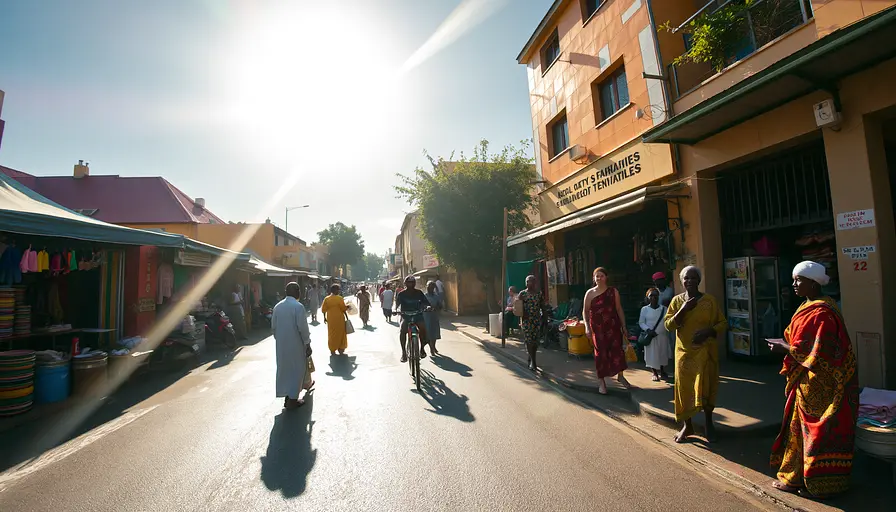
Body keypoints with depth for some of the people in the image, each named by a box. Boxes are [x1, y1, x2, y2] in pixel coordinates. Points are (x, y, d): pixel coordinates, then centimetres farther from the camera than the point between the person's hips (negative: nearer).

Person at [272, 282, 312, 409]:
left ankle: (287, 397, 23)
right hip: (295, 344, -6)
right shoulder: (298, 306, -16)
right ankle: (292, 399, 9)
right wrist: (308, 344, -9)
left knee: (285, 369, 14)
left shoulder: (277, 306, 3)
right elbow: (303, 328, -18)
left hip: (281, 344, 6)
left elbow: (273, 326, 9)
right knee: (296, 369, 5)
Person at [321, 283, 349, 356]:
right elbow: (344, 308, -9)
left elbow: (323, 310, 3)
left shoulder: (326, 299, -1)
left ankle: (332, 350, 15)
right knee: (341, 333, 12)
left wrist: (324, 317, 14)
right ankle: (341, 349, 17)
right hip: (339, 319, -3)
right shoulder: (340, 298, -12)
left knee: (332, 334, 13)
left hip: (331, 319, 3)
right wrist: (348, 307, 11)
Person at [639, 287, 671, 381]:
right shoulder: (644, 309, -2)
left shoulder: (664, 309, 2)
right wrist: (648, 330, -17)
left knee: (663, 354, 11)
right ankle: (655, 373, 19)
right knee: (652, 355, 2)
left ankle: (662, 372, 31)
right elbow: (641, 322, -2)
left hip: (663, 336, 2)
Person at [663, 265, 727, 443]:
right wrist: (683, 309, -15)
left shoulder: (710, 300, -3)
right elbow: (668, 325, -5)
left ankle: (709, 423, 24)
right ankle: (687, 425, 22)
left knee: (705, 387, 0)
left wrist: (709, 331, -18)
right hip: (684, 351, 2)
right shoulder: (677, 300, 1)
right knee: (684, 388, 6)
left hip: (705, 351, -1)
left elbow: (723, 323, 0)